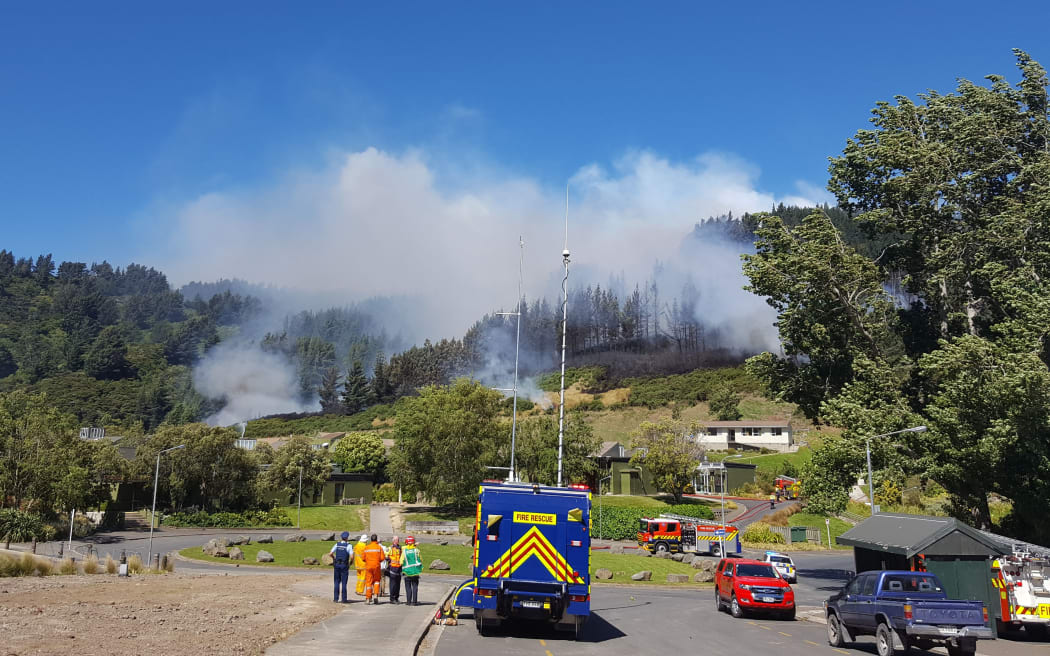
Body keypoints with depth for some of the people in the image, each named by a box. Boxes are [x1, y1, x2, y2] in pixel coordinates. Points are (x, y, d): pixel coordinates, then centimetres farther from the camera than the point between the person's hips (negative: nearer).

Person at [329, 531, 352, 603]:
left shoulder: (337, 544, 2)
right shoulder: (348, 545, -8)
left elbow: (331, 553, -3)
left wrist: (334, 558, 16)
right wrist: (350, 562, 4)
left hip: (337, 565, 3)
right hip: (344, 565, -3)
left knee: (337, 582, 11)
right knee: (344, 583, 3)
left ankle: (336, 598, 10)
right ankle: (343, 599, 3)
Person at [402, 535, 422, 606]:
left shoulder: (404, 551, -6)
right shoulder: (416, 550, -5)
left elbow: (401, 562, -3)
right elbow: (421, 560, 3)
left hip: (407, 571, -1)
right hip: (415, 571, 1)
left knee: (408, 587, 8)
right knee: (415, 586, 8)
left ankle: (408, 601, 6)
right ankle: (414, 601, 5)